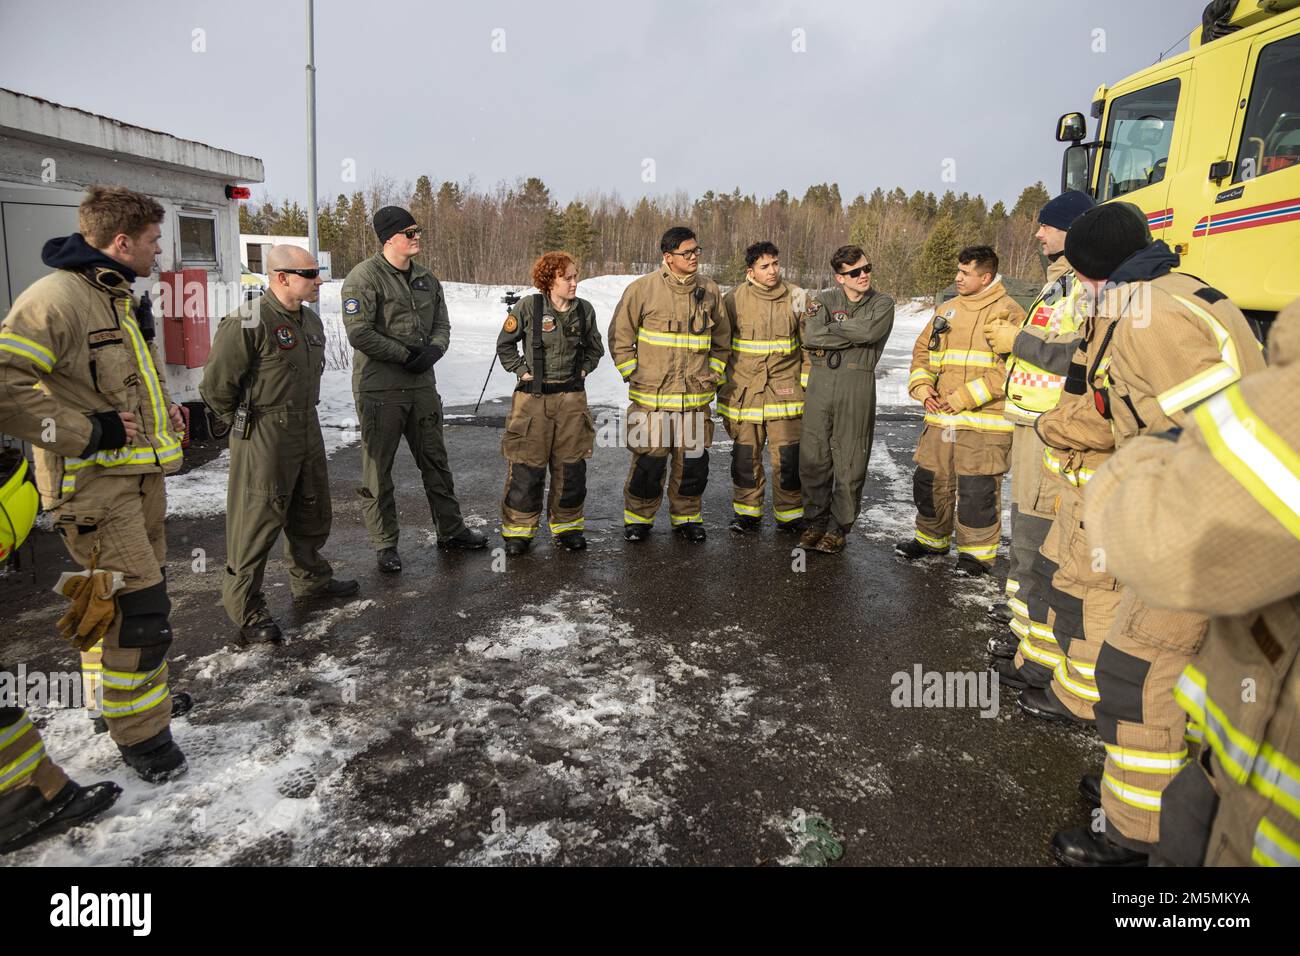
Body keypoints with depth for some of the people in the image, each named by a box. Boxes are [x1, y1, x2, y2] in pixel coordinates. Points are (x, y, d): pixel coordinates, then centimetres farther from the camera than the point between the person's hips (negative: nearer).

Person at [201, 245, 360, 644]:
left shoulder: (310, 321, 9)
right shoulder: (248, 323, -19)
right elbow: (216, 384, -15)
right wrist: (245, 423, -4)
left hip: (307, 430, 8)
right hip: (264, 438, -8)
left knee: (312, 511, 19)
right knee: (257, 521, -1)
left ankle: (311, 578, 39)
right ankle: (246, 609, 11)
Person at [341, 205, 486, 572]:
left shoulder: (427, 279, 12)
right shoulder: (364, 277, -10)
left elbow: (442, 325, 13)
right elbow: (359, 332, -16)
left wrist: (433, 350, -9)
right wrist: (406, 354, -15)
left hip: (422, 385, 6)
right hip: (379, 389, -6)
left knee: (435, 461, 15)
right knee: (378, 469, 3)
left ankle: (451, 530, 28)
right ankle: (385, 545, 15)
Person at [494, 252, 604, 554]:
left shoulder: (585, 309, 3)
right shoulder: (528, 306, -7)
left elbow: (595, 347, 20)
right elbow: (505, 344, 5)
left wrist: (584, 369, 6)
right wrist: (522, 370, -3)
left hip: (572, 396, 3)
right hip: (533, 396, -3)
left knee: (571, 465, 8)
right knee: (527, 465, 0)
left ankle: (567, 524, 24)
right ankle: (519, 528, 14)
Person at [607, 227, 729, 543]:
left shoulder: (709, 290, 8)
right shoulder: (642, 289, -4)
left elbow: (722, 339, 19)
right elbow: (620, 336, 2)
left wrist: (713, 375, 12)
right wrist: (634, 374, -2)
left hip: (696, 397, 3)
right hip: (651, 395, -3)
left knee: (693, 461, 8)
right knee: (649, 461, 0)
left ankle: (687, 517, 26)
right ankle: (638, 518, 19)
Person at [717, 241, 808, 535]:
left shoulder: (796, 297, 2)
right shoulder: (734, 299, -1)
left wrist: (806, 385, 4)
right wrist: (724, 388, 6)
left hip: (785, 392, 0)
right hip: (744, 390, 0)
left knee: (788, 457, 1)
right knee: (745, 457, 7)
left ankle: (789, 514, 18)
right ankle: (747, 511, 23)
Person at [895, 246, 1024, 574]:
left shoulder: (1007, 312, -6)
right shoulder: (947, 309, 15)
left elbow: (1009, 369, -15)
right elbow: (923, 349, 19)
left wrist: (965, 397, -18)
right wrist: (922, 385, 0)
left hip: (984, 422, -6)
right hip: (940, 418, 6)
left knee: (977, 490, -1)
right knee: (930, 480, 14)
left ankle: (978, 552, 16)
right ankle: (932, 539, 33)